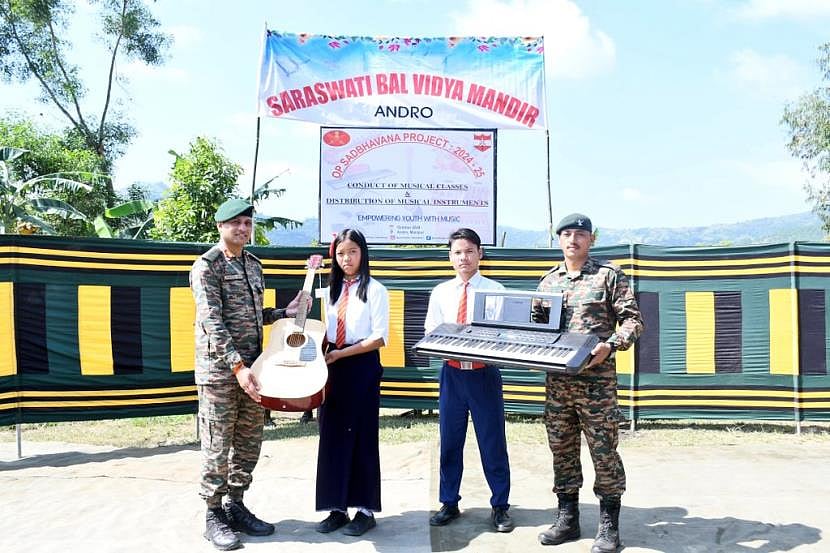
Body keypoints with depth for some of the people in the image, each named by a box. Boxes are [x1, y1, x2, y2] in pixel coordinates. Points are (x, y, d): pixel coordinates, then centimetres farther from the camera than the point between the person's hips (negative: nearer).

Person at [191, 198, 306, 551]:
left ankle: (235, 506, 27)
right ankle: (214, 516, 16)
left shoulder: (254, 265, 13)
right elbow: (212, 322, -19)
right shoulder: (207, 266, -10)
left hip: (252, 366, 7)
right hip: (220, 371, -7)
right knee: (217, 446, 2)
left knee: (249, 444, 12)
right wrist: (237, 366, -25)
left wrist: (285, 312, 9)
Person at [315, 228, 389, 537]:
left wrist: (341, 354, -15)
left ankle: (365, 510, 13)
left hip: (363, 368, -5)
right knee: (332, 436, 6)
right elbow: (328, 331, 15)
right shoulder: (332, 290, 12)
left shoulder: (374, 290, -6)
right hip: (333, 369, 5)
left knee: (361, 437, 1)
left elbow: (380, 337, -12)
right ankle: (337, 508, 17)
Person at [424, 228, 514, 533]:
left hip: (484, 373, -2)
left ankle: (500, 506, 21)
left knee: (493, 441, 5)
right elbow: (430, 333, 7)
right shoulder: (440, 292, 7)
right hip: (451, 373, 3)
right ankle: (449, 504, 27)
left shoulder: (495, 290, -1)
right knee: (449, 440, 11)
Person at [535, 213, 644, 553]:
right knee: (562, 448, 10)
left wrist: (610, 346, -19)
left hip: (596, 378, -5)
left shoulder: (609, 275, 0)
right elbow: (537, 323, 19)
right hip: (556, 379, 5)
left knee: (603, 450, 1)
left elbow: (632, 320, -4)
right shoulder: (548, 281, 14)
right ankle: (567, 519, 24)